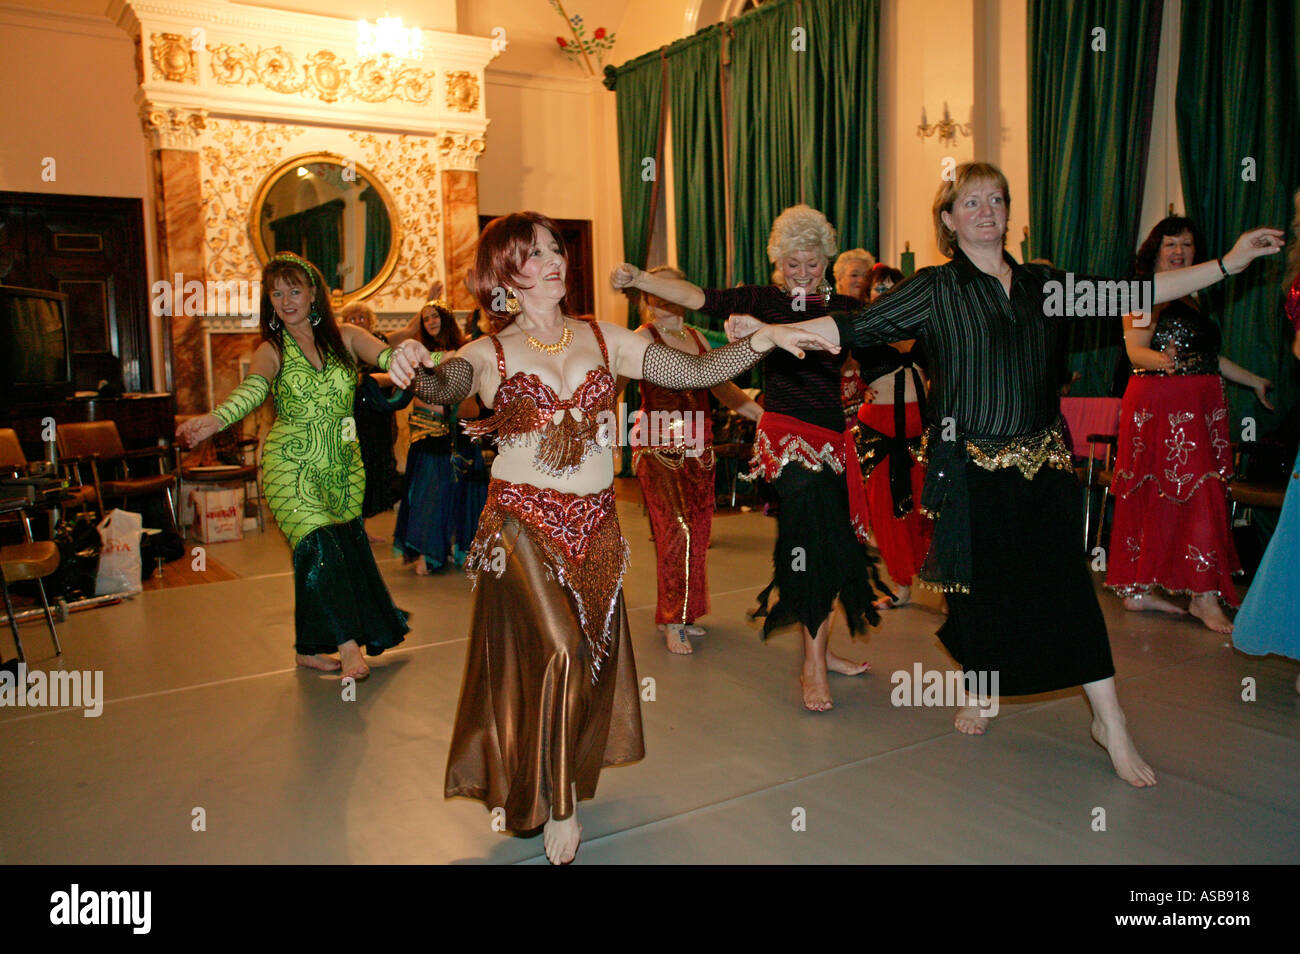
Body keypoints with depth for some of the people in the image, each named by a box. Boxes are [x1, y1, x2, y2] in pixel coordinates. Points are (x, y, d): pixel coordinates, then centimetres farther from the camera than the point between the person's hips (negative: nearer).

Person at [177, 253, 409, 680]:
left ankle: (310, 648, 17)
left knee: (346, 547, 1)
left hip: (343, 465, 3)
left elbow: (388, 357, -13)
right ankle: (348, 645, -12)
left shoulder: (345, 337, 4)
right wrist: (214, 419, -41)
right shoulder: (272, 350, 0)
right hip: (292, 464, -3)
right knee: (318, 545, -19)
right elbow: (254, 389, -20)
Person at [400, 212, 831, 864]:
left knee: (594, 651, 10)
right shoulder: (489, 354, -1)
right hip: (522, 522, -3)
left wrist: (761, 340, -11)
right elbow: (442, 388, -21)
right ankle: (556, 804, 8)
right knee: (557, 652, -14)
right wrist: (416, 369, -44)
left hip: (594, 523, 4)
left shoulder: (604, 340, 6)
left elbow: (693, 371, 2)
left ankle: (569, 778, 35)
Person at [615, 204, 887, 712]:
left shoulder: (845, 308, 11)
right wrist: (639, 278, -21)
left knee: (835, 547, 10)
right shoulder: (763, 300, 0)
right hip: (788, 435, -5)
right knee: (816, 543, -12)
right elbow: (697, 297, -10)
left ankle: (819, 650, 28)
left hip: (833, 436, 5)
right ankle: (814, 663, 0)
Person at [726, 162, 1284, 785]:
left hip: (1041, 463, 3)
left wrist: (1227, 265, 12)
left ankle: (1110, 722, 13)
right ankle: (979, 693, 34)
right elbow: (856, 328, -7)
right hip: (969, 468, -2)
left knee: (1066, 583, 0)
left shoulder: (1044, 285, 9)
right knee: (976, 586, 8)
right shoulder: (935, 289, -2)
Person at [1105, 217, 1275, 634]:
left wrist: (1255, 382, 35)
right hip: (1160, 405, -8)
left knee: (1160, 499, 5)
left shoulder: (1191, 298, 21)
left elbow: (1208, 356, 29)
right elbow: (1135, 350, -16)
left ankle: (1138, 590, 8)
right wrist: (1162, 361, -37)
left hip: (1200, 408, 8)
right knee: (1198, 495, -12)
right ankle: (1204, 596, -8)